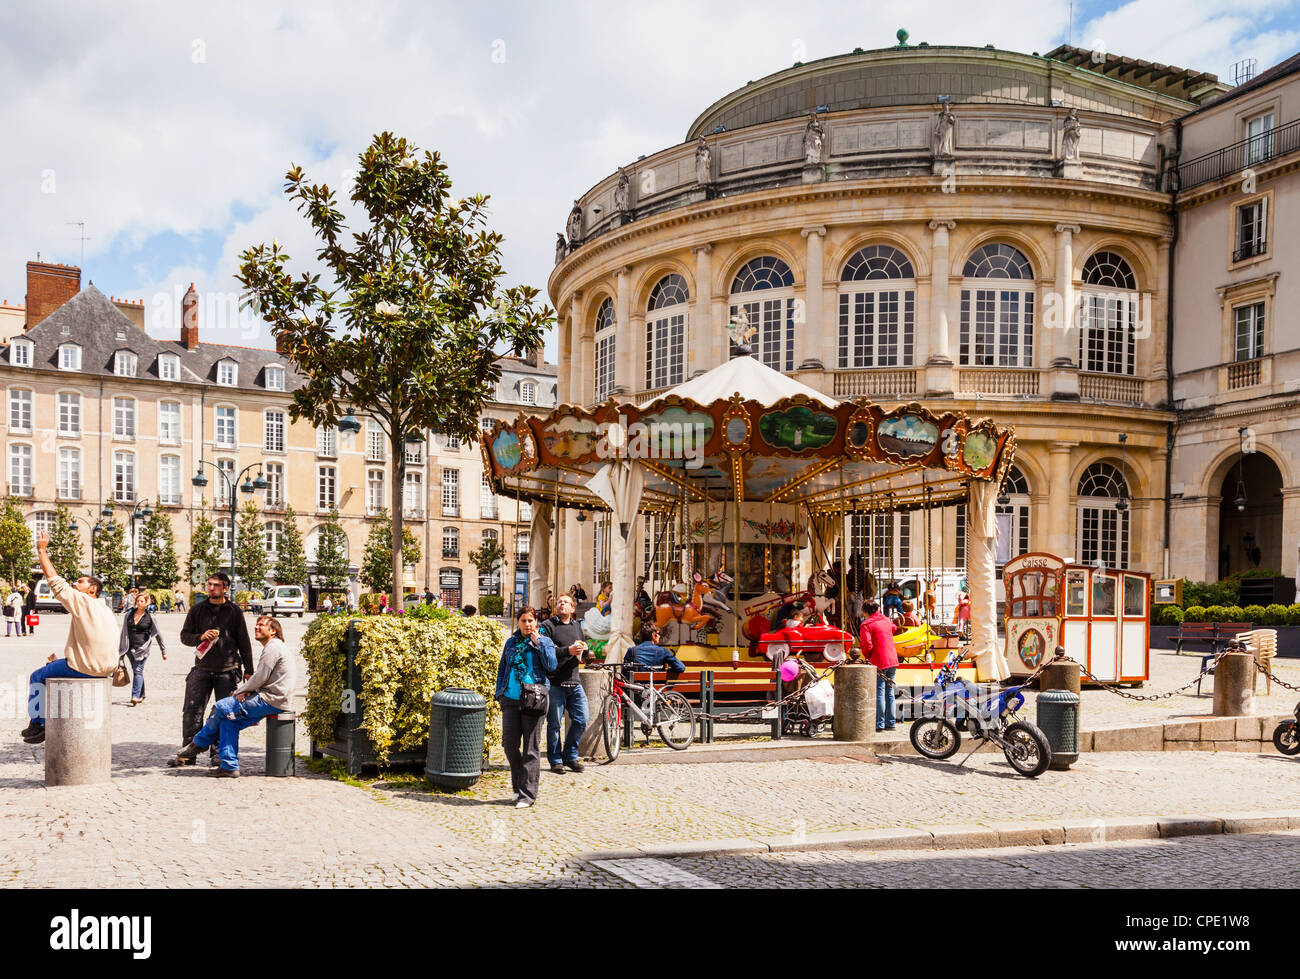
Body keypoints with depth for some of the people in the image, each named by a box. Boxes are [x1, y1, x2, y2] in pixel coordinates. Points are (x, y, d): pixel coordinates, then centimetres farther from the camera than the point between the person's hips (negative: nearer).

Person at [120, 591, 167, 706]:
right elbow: (124, 632, 19)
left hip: (142, 648, -4)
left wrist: (163, 651, 8)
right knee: (136, 671, 11)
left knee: (138, 671, -14)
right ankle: (141, 695, 21)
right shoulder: (129, 614, 10)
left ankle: (135, 696, -21)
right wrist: (120, 648, 18)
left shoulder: (150, 617, 0)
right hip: (130, 648, 4)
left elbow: (158, 634, 6)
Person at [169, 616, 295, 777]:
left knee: (221, 707, -7)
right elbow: (261, 678, 23)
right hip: (269, 698, 10)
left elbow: (260, 678, -16)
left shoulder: (273, 647, -11)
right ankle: (230, 766, 4)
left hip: (270, 701, -10)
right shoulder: (271, 647, 23)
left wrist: (240, 691, -2)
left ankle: (197, 744, 12)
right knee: (228, 720, 5)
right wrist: (244, 690, 5)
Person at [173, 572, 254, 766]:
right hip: (202, 668, 1)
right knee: (191, 711, -3)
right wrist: (200, 637, -11)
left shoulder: (234, 611, 4)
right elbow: (184, 635, 11)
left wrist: (248, 670, 5)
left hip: (227, 670, -1)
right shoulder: (197, 610, 8)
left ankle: (219, 752, 12)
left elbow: (244, 642, 7)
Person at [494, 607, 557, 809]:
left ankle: (527, 794, 4)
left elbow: (551, 666, -10)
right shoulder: (511, 642, 15)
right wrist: (500, 693, 13)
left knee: (531, 748, 0)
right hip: (511, 700, 4)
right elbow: (502, 669, 21)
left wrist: (538, 643, -12)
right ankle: (518, 786, 23)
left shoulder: (544, 641, 4)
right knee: (509, 743, 3)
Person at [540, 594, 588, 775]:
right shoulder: (547, 626, -3)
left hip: (574, 682, 5)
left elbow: (585, 645, 24)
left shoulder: (577, 625, 16)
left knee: (581, 720, 4)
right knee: (555, 724, 1)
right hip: (555, 683, -5)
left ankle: (570, 756, 20)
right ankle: (555, 760, 14)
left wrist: (582, 651, 0)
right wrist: (567, 651, -21)